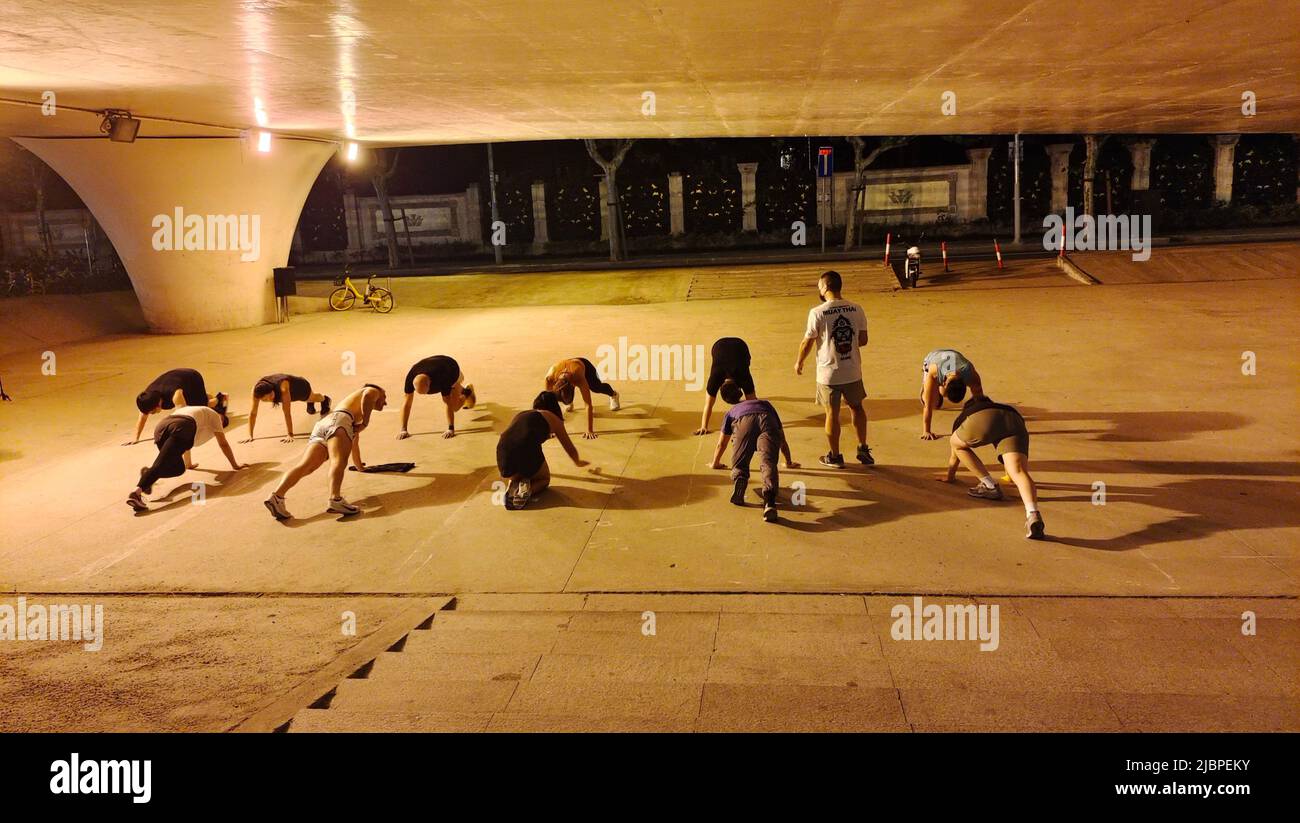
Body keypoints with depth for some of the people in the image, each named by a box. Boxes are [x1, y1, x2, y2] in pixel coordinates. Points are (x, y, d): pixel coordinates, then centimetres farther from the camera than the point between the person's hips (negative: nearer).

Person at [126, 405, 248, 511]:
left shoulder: (194, 411, 46)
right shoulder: (214, 416, 29)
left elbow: (185, 442, 56)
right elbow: (223, 444, 27)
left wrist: (188, 463, 67)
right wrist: (235, 465, 35)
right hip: (181, 428, -6)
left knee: (178, 468, 16)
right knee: (162, 464, -20)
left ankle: (149, 473, -10)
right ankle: (136, 492, -41)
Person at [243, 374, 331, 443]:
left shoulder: (283, 387, -50)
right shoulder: (256, 388, -38)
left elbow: (287, 413, -51)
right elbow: (252, 413, -35)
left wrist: (290, 435, -53)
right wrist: (250, 435, -40)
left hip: (300, 386, -3)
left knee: (313, 397, 33)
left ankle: (325, 399, 68)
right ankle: (310, 404, 73)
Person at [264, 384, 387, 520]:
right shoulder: (373, 391, 25)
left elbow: (354, 441, 56)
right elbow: (368, 395, -3)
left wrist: (359, 465, 68)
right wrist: (365, 422, 4)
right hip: (338, 420, -7)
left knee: (305, 466, -14)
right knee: (339, 461, -28)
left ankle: (277, 496, -35)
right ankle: (335, 499, -52)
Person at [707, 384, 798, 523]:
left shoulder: (731, 412, 44)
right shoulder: (766, 404, 47)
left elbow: (721, 444, 49)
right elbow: (782, 439, 51)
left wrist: (715, 463, 66)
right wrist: (789, 462, 63)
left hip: (744, 422, 0)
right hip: (767, 420, 0)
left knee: (740, 464, 6)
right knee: (768, 462, -19)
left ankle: (739, 481, -30)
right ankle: (769, 501, -46)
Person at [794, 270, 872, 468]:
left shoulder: (817, 313, -15)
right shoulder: (856, 309, -4)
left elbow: (807, 343, -8)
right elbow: (863, 340, 3)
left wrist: (799, 363, 9)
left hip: (828, 373, -3)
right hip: (853, 371, 3)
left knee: (832, 413, 9)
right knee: (857, 407, 22)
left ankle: (835, 456, 20)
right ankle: (863, 450, 27)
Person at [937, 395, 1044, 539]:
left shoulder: (964, 415, 43)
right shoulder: (1005, 408, 50)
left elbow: (953, 453, 54)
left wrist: (950, 476, 70)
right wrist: (1011, 476, 77)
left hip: (981, 419, -2)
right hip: (1015, 421, 2)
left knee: (957, 443, 28)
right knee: (1019, 472, -14)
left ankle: (989, 486, 22)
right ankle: (1033, 514, -42)